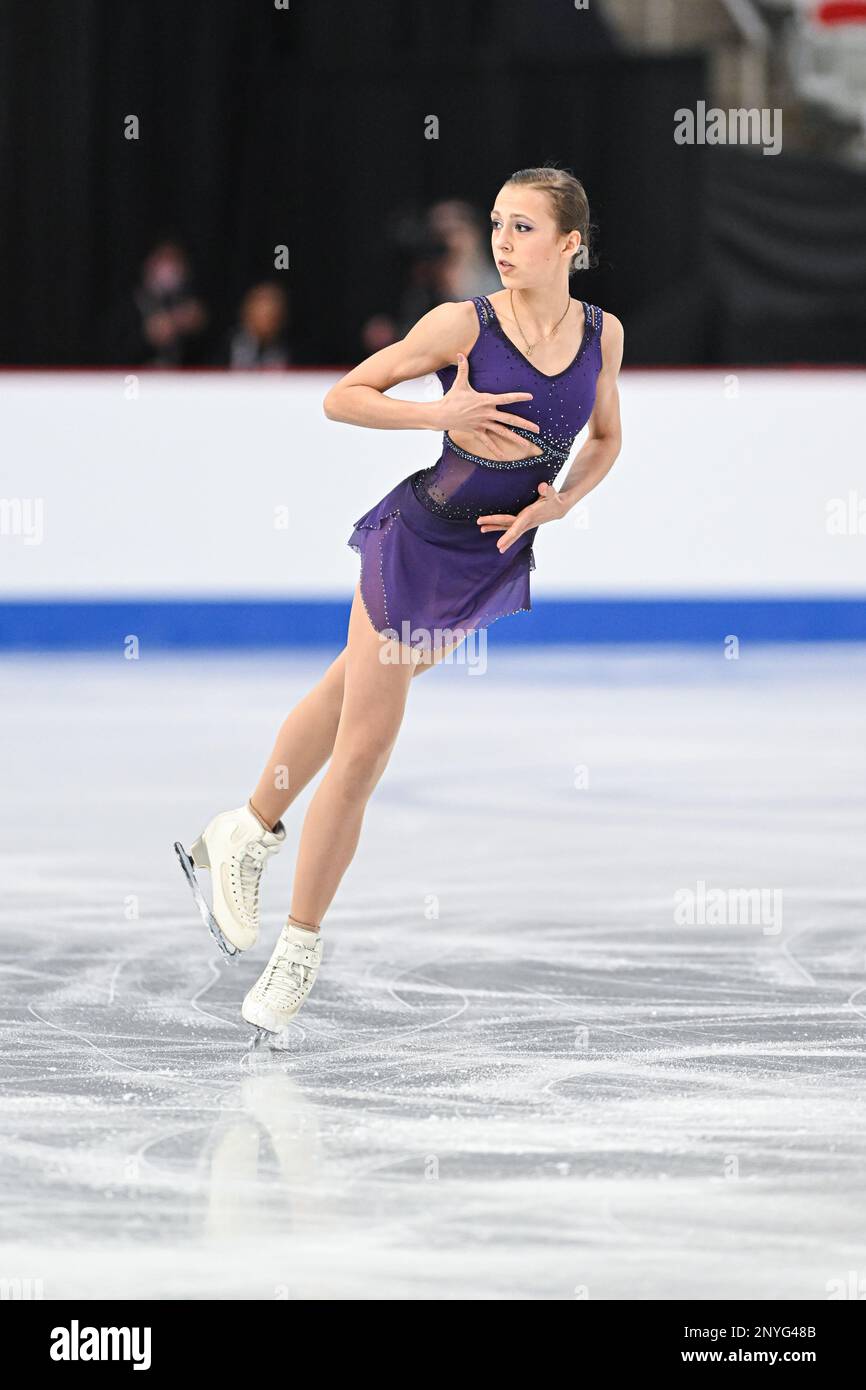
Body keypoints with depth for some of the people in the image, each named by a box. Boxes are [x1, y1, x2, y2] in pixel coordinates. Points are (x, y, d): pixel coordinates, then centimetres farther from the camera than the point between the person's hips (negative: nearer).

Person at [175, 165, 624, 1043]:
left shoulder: (602, 334, -4)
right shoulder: (462, 324, -17)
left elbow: (605, 440, 12)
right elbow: (341, 398, -11)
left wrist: (562, 501, -7)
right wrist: (444, 414, -25)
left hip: (499, 561, 4)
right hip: (420, 542, -4)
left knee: (352, 689, 22)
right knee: (362, 753, -1)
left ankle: (246, 835, 42)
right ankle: (299, 948, 13)